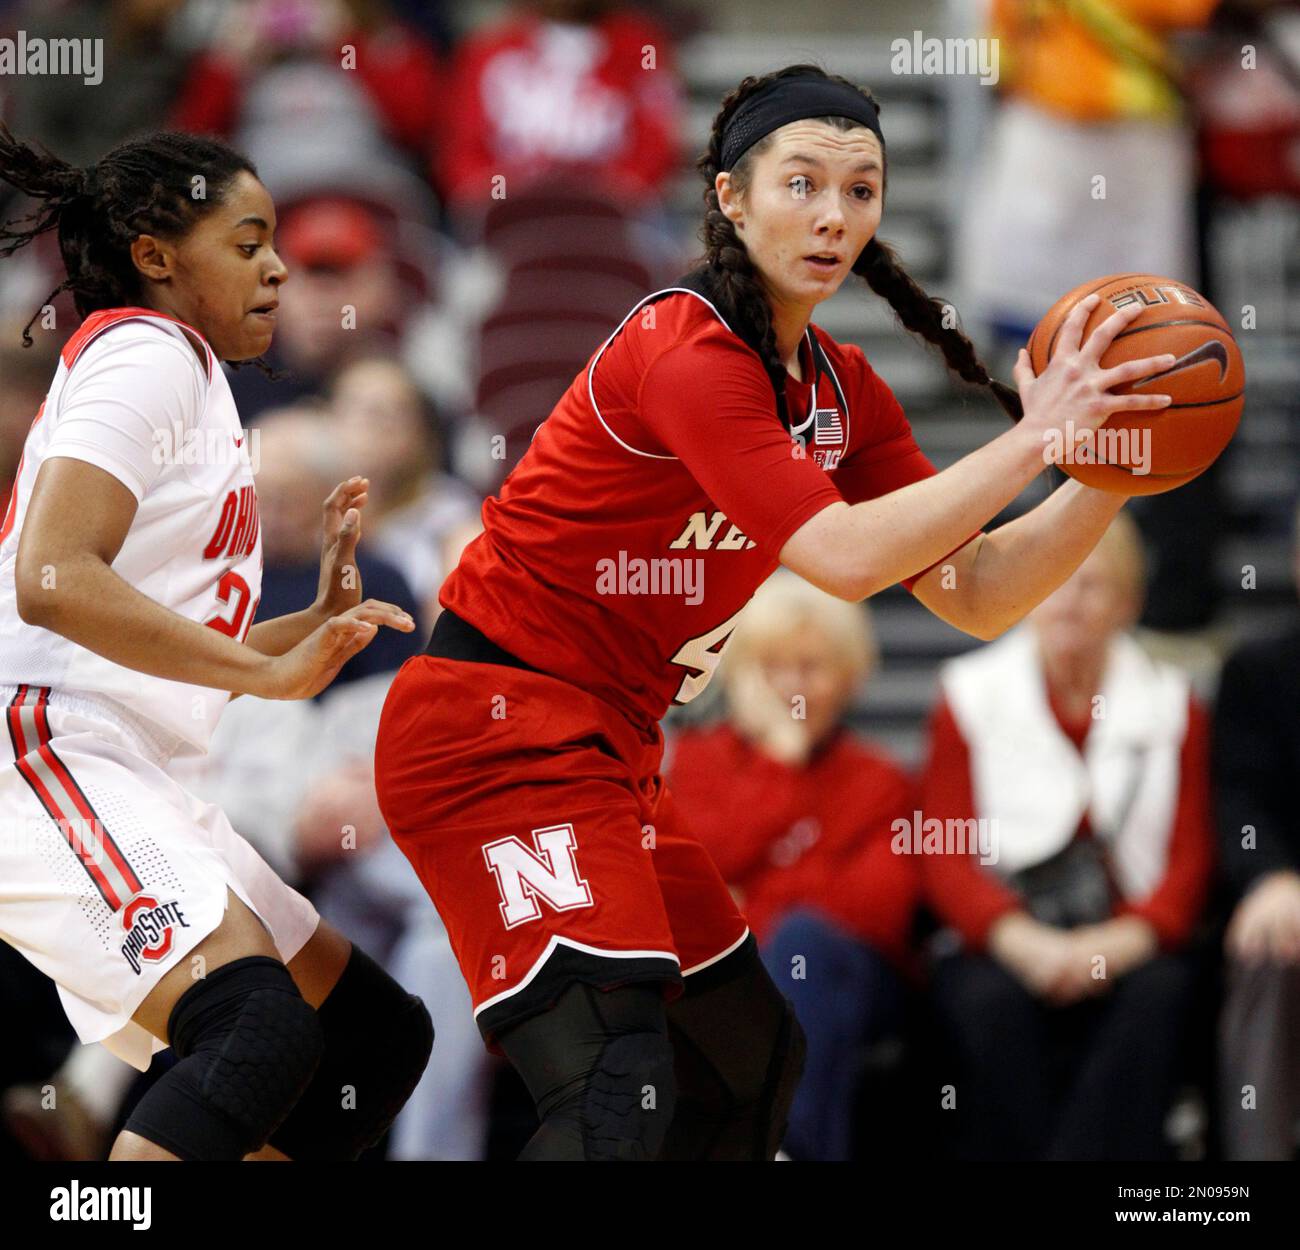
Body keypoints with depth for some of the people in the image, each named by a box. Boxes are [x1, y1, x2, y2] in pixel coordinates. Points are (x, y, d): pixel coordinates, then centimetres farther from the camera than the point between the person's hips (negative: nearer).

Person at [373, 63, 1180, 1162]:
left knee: (753, 1056, 17)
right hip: (494, 729, -10)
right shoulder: (688, 349, -18)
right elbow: (845, 557, -28)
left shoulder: (842, 390, 9)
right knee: (619, 1100, -23)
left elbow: (975, 596, 5)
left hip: (608, 747, 10)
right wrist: (1037, 438, -24)